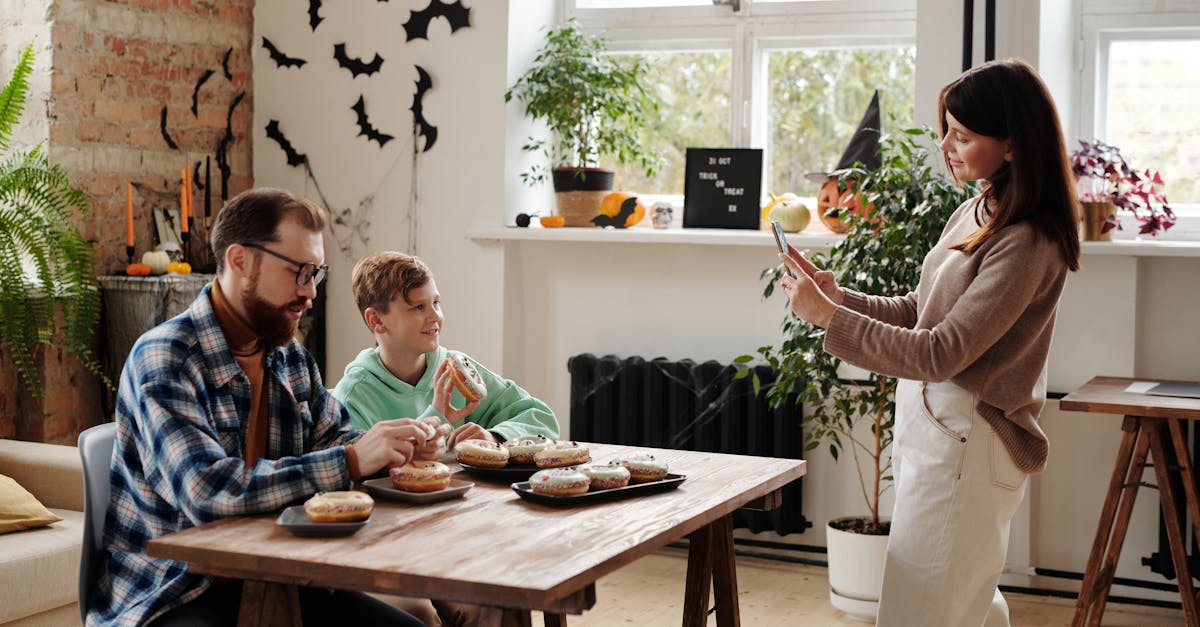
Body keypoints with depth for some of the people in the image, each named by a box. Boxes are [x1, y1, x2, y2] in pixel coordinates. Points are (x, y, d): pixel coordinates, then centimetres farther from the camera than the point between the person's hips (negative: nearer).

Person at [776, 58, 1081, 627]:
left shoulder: (1026, 245, -20)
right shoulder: (976, 214, 9)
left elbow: (940, 354, -23)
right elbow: (920, 311, 15)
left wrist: (827, 315, -19)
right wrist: (839, 295, 0)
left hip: (963, 445, -9)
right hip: (935, 426, 9)